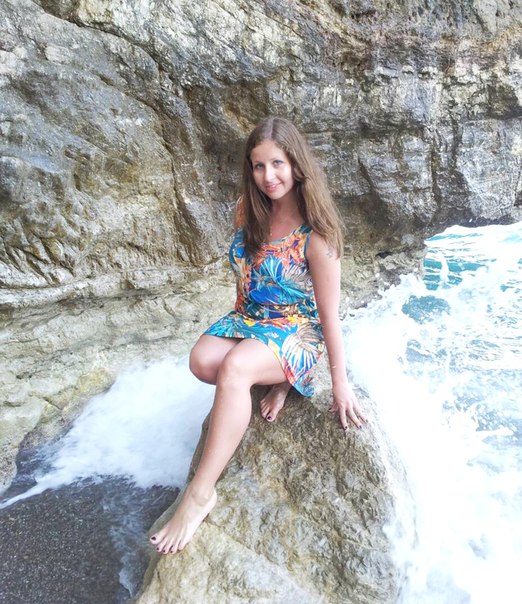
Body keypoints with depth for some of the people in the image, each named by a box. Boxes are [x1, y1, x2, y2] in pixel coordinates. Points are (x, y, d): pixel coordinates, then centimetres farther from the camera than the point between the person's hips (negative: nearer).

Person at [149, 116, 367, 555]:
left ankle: (201, 493, -24)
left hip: (297, 331, -6)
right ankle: (276, 381, 1)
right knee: (202, 361, -25)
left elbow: (330, 315, -14)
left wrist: (340, 383, -9)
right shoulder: (251, 213, 1)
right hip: (248, 319, 6)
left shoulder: (315, 234, -18)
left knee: (235, 367, -35)